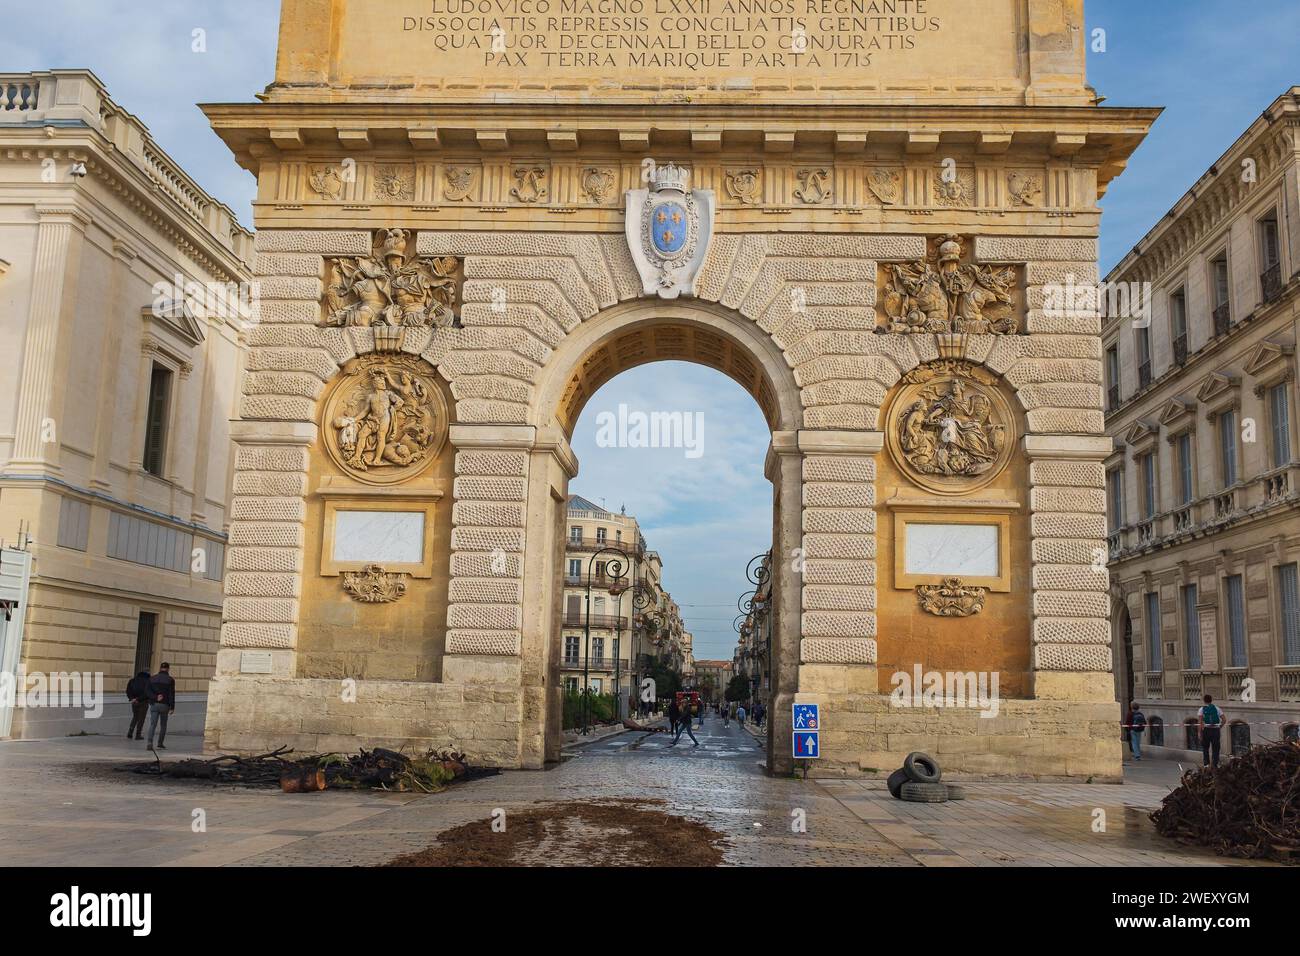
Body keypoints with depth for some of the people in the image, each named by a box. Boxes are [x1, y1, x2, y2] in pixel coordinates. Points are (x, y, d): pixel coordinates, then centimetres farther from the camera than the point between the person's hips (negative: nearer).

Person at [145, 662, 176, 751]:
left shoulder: (152, 678, 8)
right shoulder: (170, 680, -4)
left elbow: (148, 691, -1)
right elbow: (171, 694, -7)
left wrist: (155, 698, -11)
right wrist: (172, 707, -6)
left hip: (154, 704, 2)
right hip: (164, 705, -2)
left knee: (152, 724, -2)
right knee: (163, 725, 11)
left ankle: (150, 742, -19)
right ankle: (160, 744, 14)